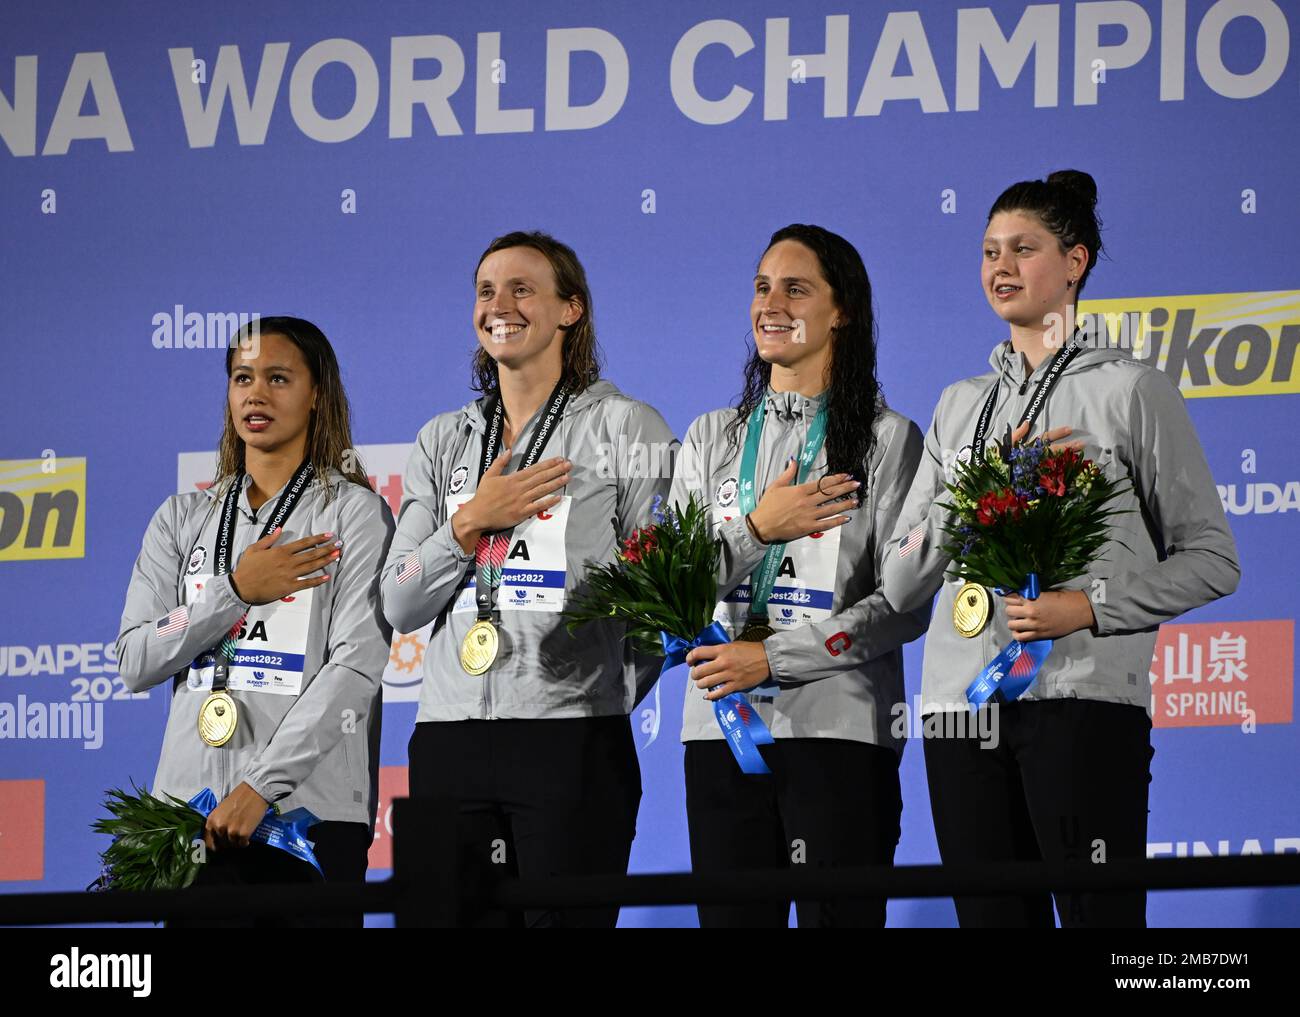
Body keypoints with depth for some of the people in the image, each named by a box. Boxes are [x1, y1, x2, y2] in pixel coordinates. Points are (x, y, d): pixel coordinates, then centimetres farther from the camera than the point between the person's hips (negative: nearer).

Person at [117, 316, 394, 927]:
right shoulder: (183, 519, 15)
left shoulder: (355, 513, 2)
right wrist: (236, 591, -6)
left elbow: (354, 668, -9)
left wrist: (260, 786, -16)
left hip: (310, 811, -3)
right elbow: (135, 663, 7)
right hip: (191, 806, 3)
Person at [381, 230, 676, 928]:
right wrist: (471, 522, -3)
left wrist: (601, 696, -3)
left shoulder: (625, 427, 3)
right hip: (449, 737, 4)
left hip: (572, 739, -4)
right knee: (463, 920, 1)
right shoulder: (445, 441, 17)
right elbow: (400, 606, 10)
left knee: (567, 919, -8)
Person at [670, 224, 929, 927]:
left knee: (838, 916, -6)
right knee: (732, 919, 3)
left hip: (840, 730, -4)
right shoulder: (711, 439, 15)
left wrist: (773, 657, -12)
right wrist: (756, 529, -8)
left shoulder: (887, 439, 2)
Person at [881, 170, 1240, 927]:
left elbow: (1211, 559, 1)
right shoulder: (961, 405, 20)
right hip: (963, 704, 5)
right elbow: (902, 585, 14)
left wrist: (1090, 606, -12)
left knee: (1098, 916, -12)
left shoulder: (1132, 390, 5)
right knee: (995, 918, 5)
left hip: (1081, 700, -5)